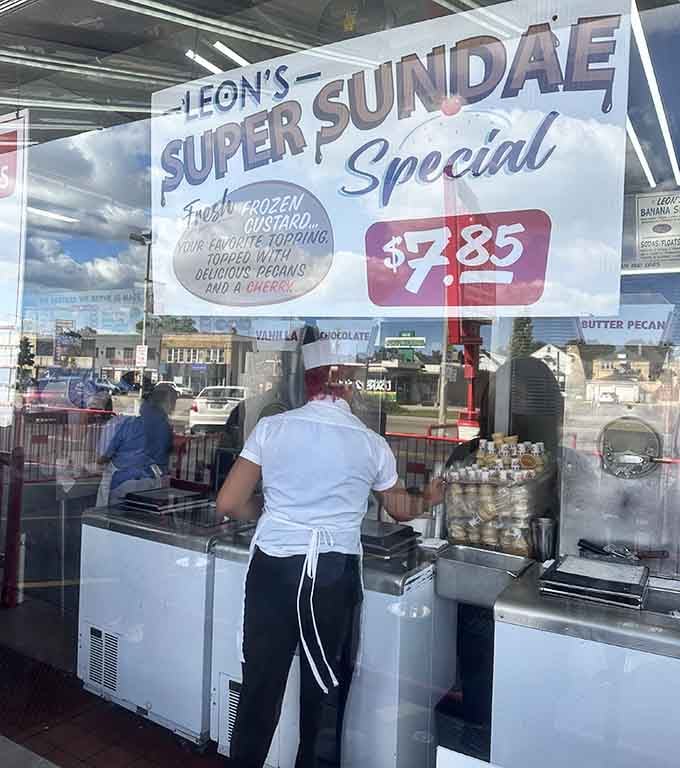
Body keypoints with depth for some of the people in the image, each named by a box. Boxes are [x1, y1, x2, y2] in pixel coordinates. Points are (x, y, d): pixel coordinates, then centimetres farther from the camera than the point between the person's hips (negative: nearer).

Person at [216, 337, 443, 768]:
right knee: (323, 685, 18)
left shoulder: (272, 428, -3)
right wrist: (430, 498, 37)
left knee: (261, 685, 9)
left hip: (272, 568, 0)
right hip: (335, 574, 0)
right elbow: (401, 510, 16)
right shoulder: (371, 444, -1)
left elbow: (229, 504, -3)